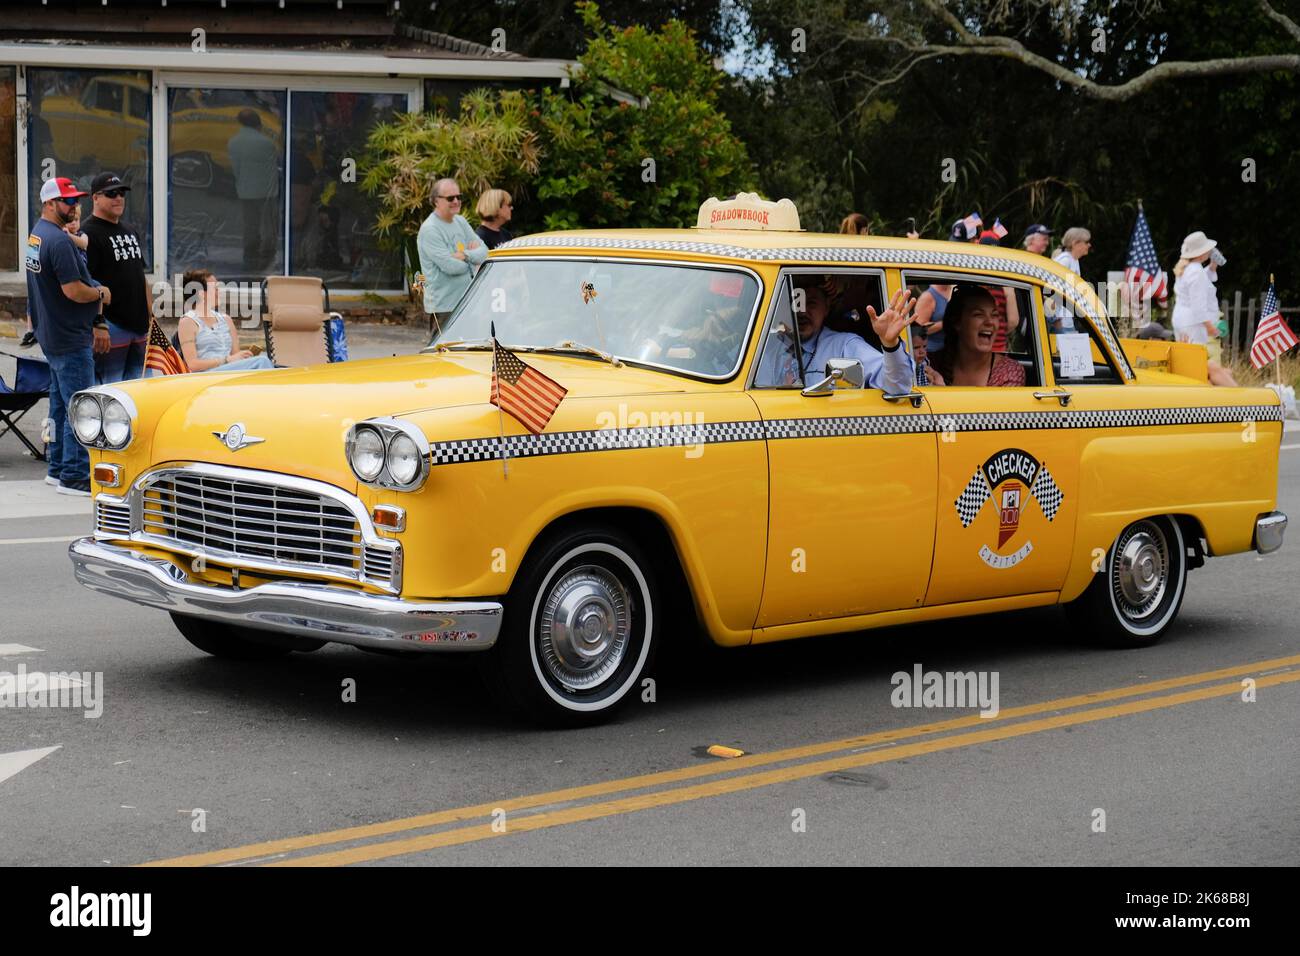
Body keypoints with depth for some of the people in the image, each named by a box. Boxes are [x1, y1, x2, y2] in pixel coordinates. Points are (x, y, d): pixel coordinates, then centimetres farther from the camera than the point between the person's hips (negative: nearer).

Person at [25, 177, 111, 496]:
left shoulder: (36, 235, 13)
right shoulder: (59, 241, -20)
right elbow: (73, 291, -25)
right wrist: (101, 293, -5)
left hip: (51, 335, 10)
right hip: (69, 338, -10)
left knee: (60, 402, 17)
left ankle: (57, 468, 25)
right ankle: (74, 476, -5)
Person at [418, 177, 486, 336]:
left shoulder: (460, 222, 13)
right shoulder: (429, 230, -12)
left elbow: (484, 251, 6)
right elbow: (450, 266, -20)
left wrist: (465, 255, -15)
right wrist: (473, 257, -2)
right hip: (443, 306, -8)